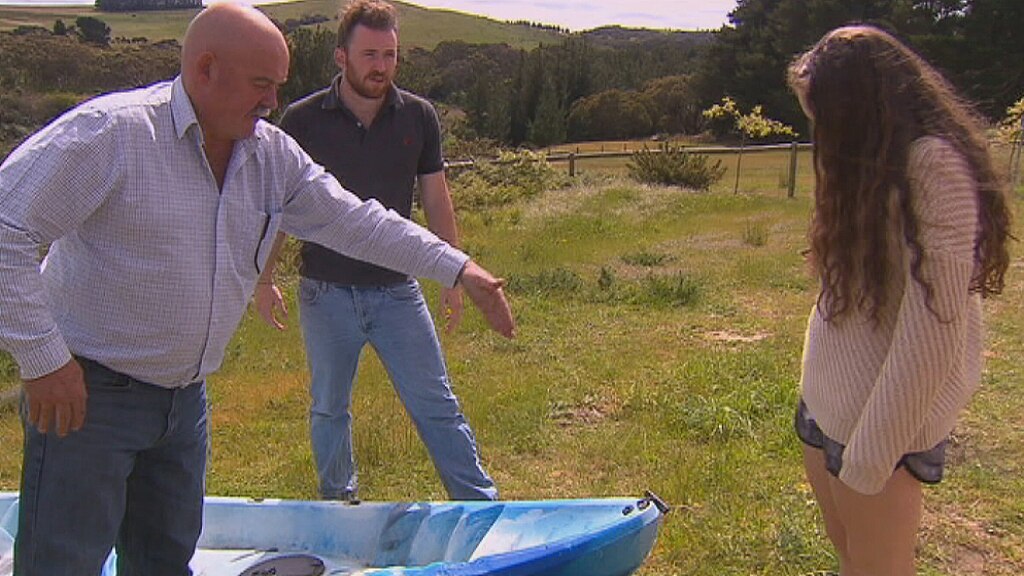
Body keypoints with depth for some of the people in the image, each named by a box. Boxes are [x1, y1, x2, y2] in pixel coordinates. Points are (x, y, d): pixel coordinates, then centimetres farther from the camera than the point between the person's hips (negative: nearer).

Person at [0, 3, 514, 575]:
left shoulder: (272, 153, 1)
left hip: (185, 396, 6)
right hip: (85, 391, -6)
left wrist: (458, 267, 4)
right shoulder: (111, 131, -20)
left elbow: (354, 220, 7)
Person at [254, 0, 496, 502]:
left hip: (397, 290, 0)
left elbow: (435, 200, 6)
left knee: (436, 404, 4)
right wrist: (264, 279, -1)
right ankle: (337, 507, 35)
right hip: (325, 291, 0)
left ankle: (483, 506, 14)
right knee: (329, 409, 15)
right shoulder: (303, 120, -6)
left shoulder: (418, 117, -1)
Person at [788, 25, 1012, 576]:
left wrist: (873, 452, -20)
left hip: (883, 412, -9)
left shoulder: (935, 165, -20)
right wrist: (818, 389, 11)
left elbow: (933, 329, -23)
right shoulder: (879, 163, 11)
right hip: (829, 401, 9)